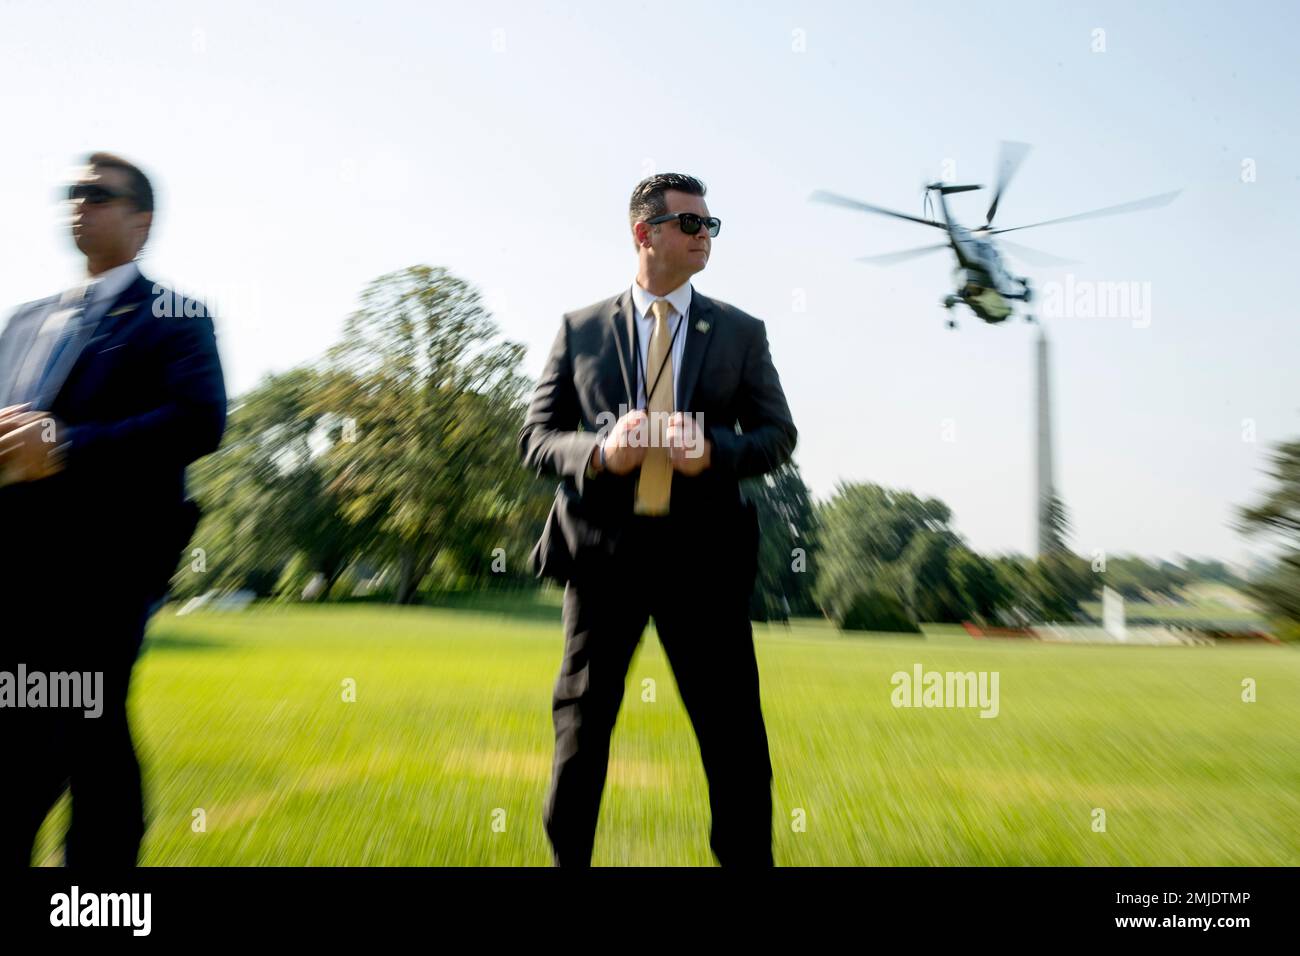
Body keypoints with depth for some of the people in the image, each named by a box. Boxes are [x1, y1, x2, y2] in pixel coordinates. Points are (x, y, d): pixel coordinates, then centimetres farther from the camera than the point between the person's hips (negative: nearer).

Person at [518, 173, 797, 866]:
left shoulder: (741, 332, 9)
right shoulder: (581, 330, 7)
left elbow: (779, 435, 6)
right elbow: (535, 437, 6)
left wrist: (713, 450, -15)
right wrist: (598, 451, -16)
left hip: (703, 550, 0)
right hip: (602, 546, 0)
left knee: (733, 730, 6)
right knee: (581, 727, 11)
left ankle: (747, 856, 24)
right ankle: (566, 856, 30)